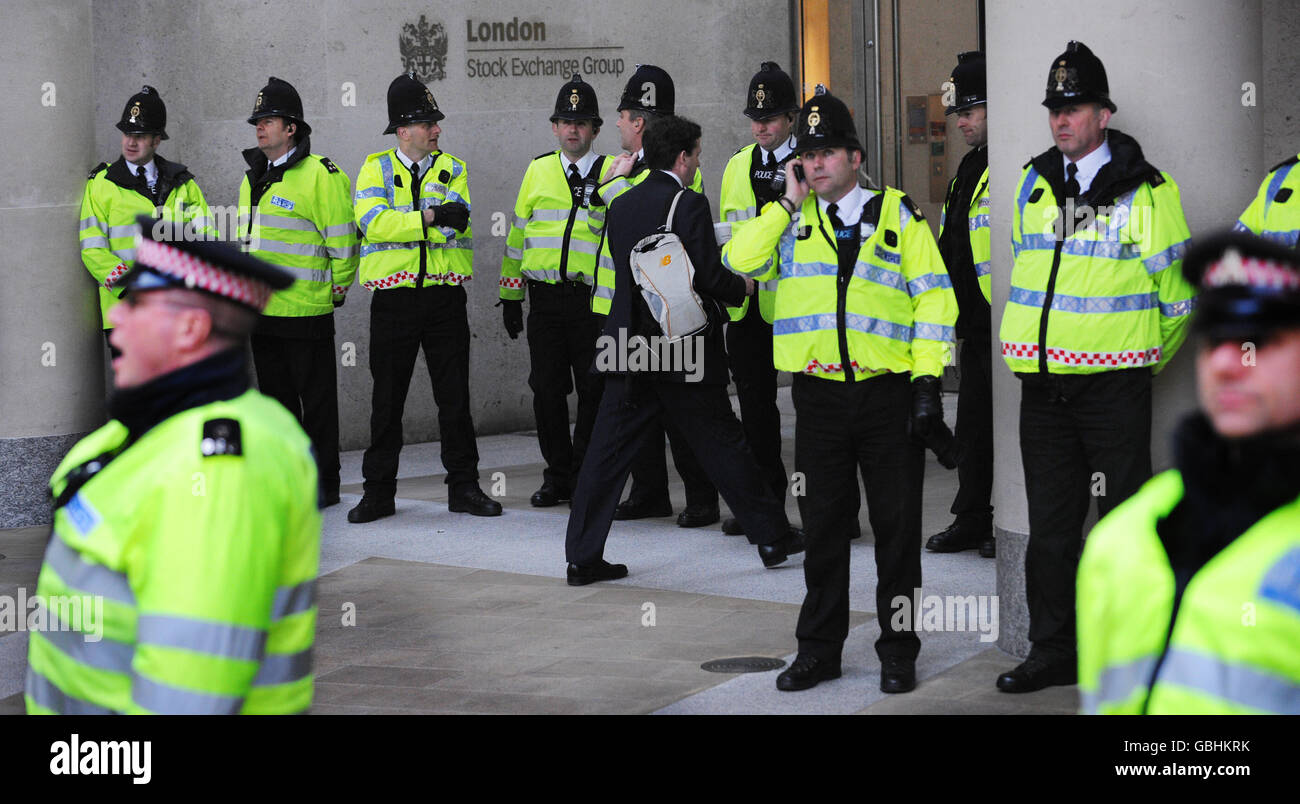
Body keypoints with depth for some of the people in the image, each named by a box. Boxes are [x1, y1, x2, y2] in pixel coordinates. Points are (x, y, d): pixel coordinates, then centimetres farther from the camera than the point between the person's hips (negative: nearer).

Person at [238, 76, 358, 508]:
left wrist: (337, 289, -6)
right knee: (276, 397, 13)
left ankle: (323, 485, 7)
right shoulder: (253, 178, 14)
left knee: (316, 400, 1)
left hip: (305, 311, -8)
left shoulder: (320, 175, -11)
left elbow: (342, 240, -10)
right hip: (260, 310, 8)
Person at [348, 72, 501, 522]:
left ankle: (464, 487, 13)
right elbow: (373, 222, -14)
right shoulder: (376, 169, 3)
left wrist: (401, 220, -16)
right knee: (386, 400, 5)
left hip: (445, 296, 1)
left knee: (455, 396, 4)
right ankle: (378, 492, 13)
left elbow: (458, 223, -8)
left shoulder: (453, 169, 8)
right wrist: (430, 217, -18)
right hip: (393, 301, -1)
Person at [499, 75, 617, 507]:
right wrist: (510, 296, 12)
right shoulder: (538, 170, 11)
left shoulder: (612, 171, 2)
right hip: (544, 299, 3)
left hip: (593, 301, -3)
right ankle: (557, 475, 17)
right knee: (547, 390, 5)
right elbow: (518, 235, 15)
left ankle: (586, 476, 14)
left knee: (593, 391, 2)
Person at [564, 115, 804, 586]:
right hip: (684, 352, -5)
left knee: (607, 452, 5)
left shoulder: (621, 205, 10)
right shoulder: (688, 204, -11)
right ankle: (772, 536, 18)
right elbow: (708, 277, -16)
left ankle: (582, 557, 5)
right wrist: (743, 286, 6)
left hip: (628, 348, 5)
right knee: (721, 443, 6)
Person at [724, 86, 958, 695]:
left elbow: (933, 297, 1)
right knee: (823, 526, 7)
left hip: (888, 393, -2)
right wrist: (789, 202, -5)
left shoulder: (897, 214, 4)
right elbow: (741, 261, -7)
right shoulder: (792, 221, 10)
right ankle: (819, 649, 17)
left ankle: (898, 650, 14)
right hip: (819, 398, 2)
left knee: (897, 525, 3)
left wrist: (927, 377, -7)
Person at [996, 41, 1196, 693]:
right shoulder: (1034, 184, 10)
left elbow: (1177, 295, 0)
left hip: (1114, 383, -5)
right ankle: (1053, 650, 20)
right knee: (1050, 523, 10)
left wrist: (1145, 360, 8)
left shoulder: (1146, 192, -5)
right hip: (1042, 386, 5)